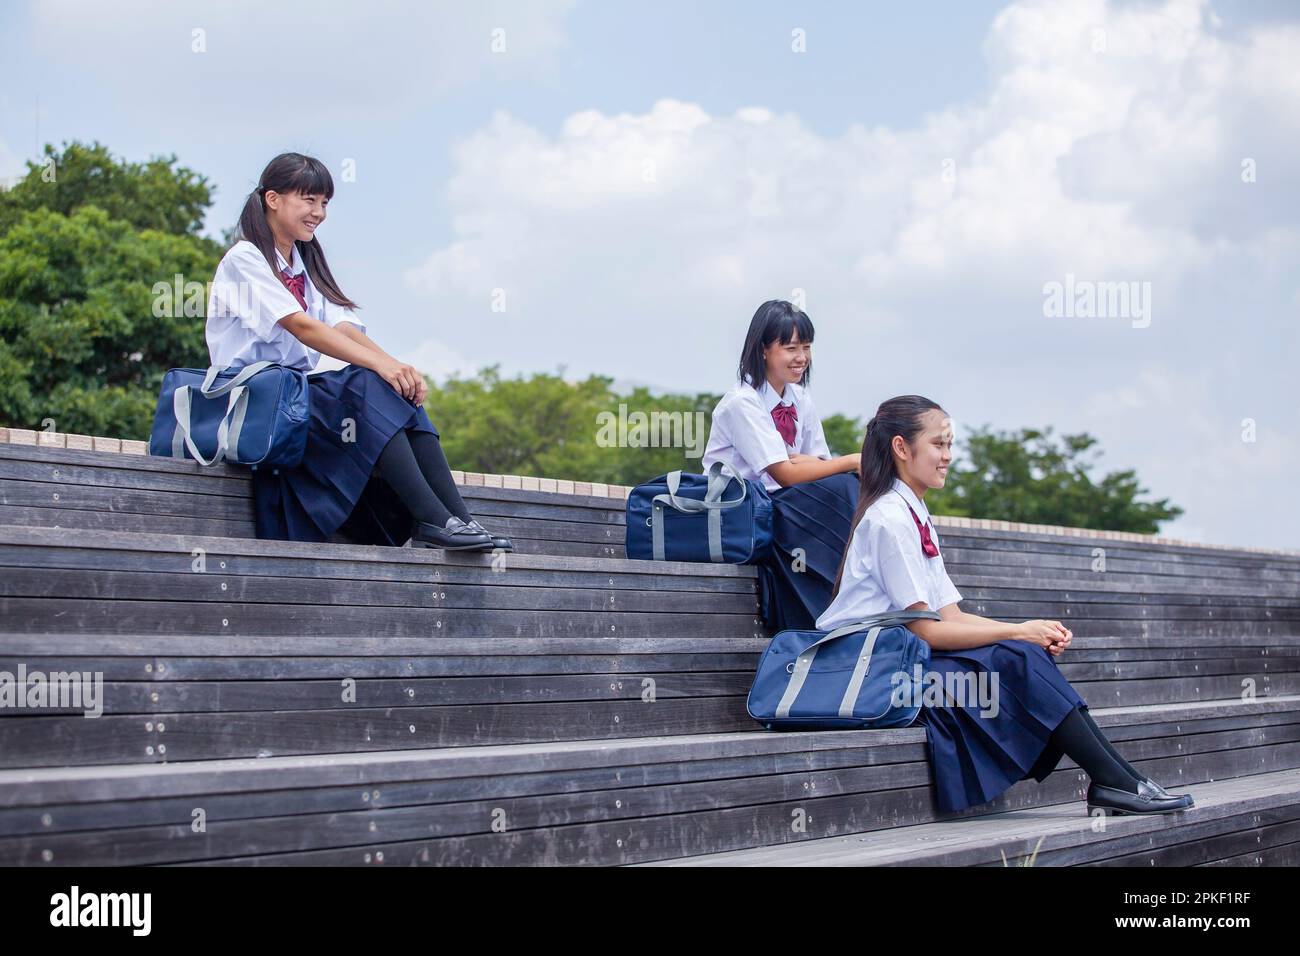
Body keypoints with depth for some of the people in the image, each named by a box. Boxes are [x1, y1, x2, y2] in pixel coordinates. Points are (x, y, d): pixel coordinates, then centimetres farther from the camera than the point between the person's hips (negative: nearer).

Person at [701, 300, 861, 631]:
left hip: (775, 505, 7)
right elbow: (786, 474, -22)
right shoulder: (742, 402, -15)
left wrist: (798, 461, -19)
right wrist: (852, 462, -23)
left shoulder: (800, 398, 10)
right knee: (840, 490, -27)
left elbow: (816, 463, 4)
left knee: (850, 488, -18)